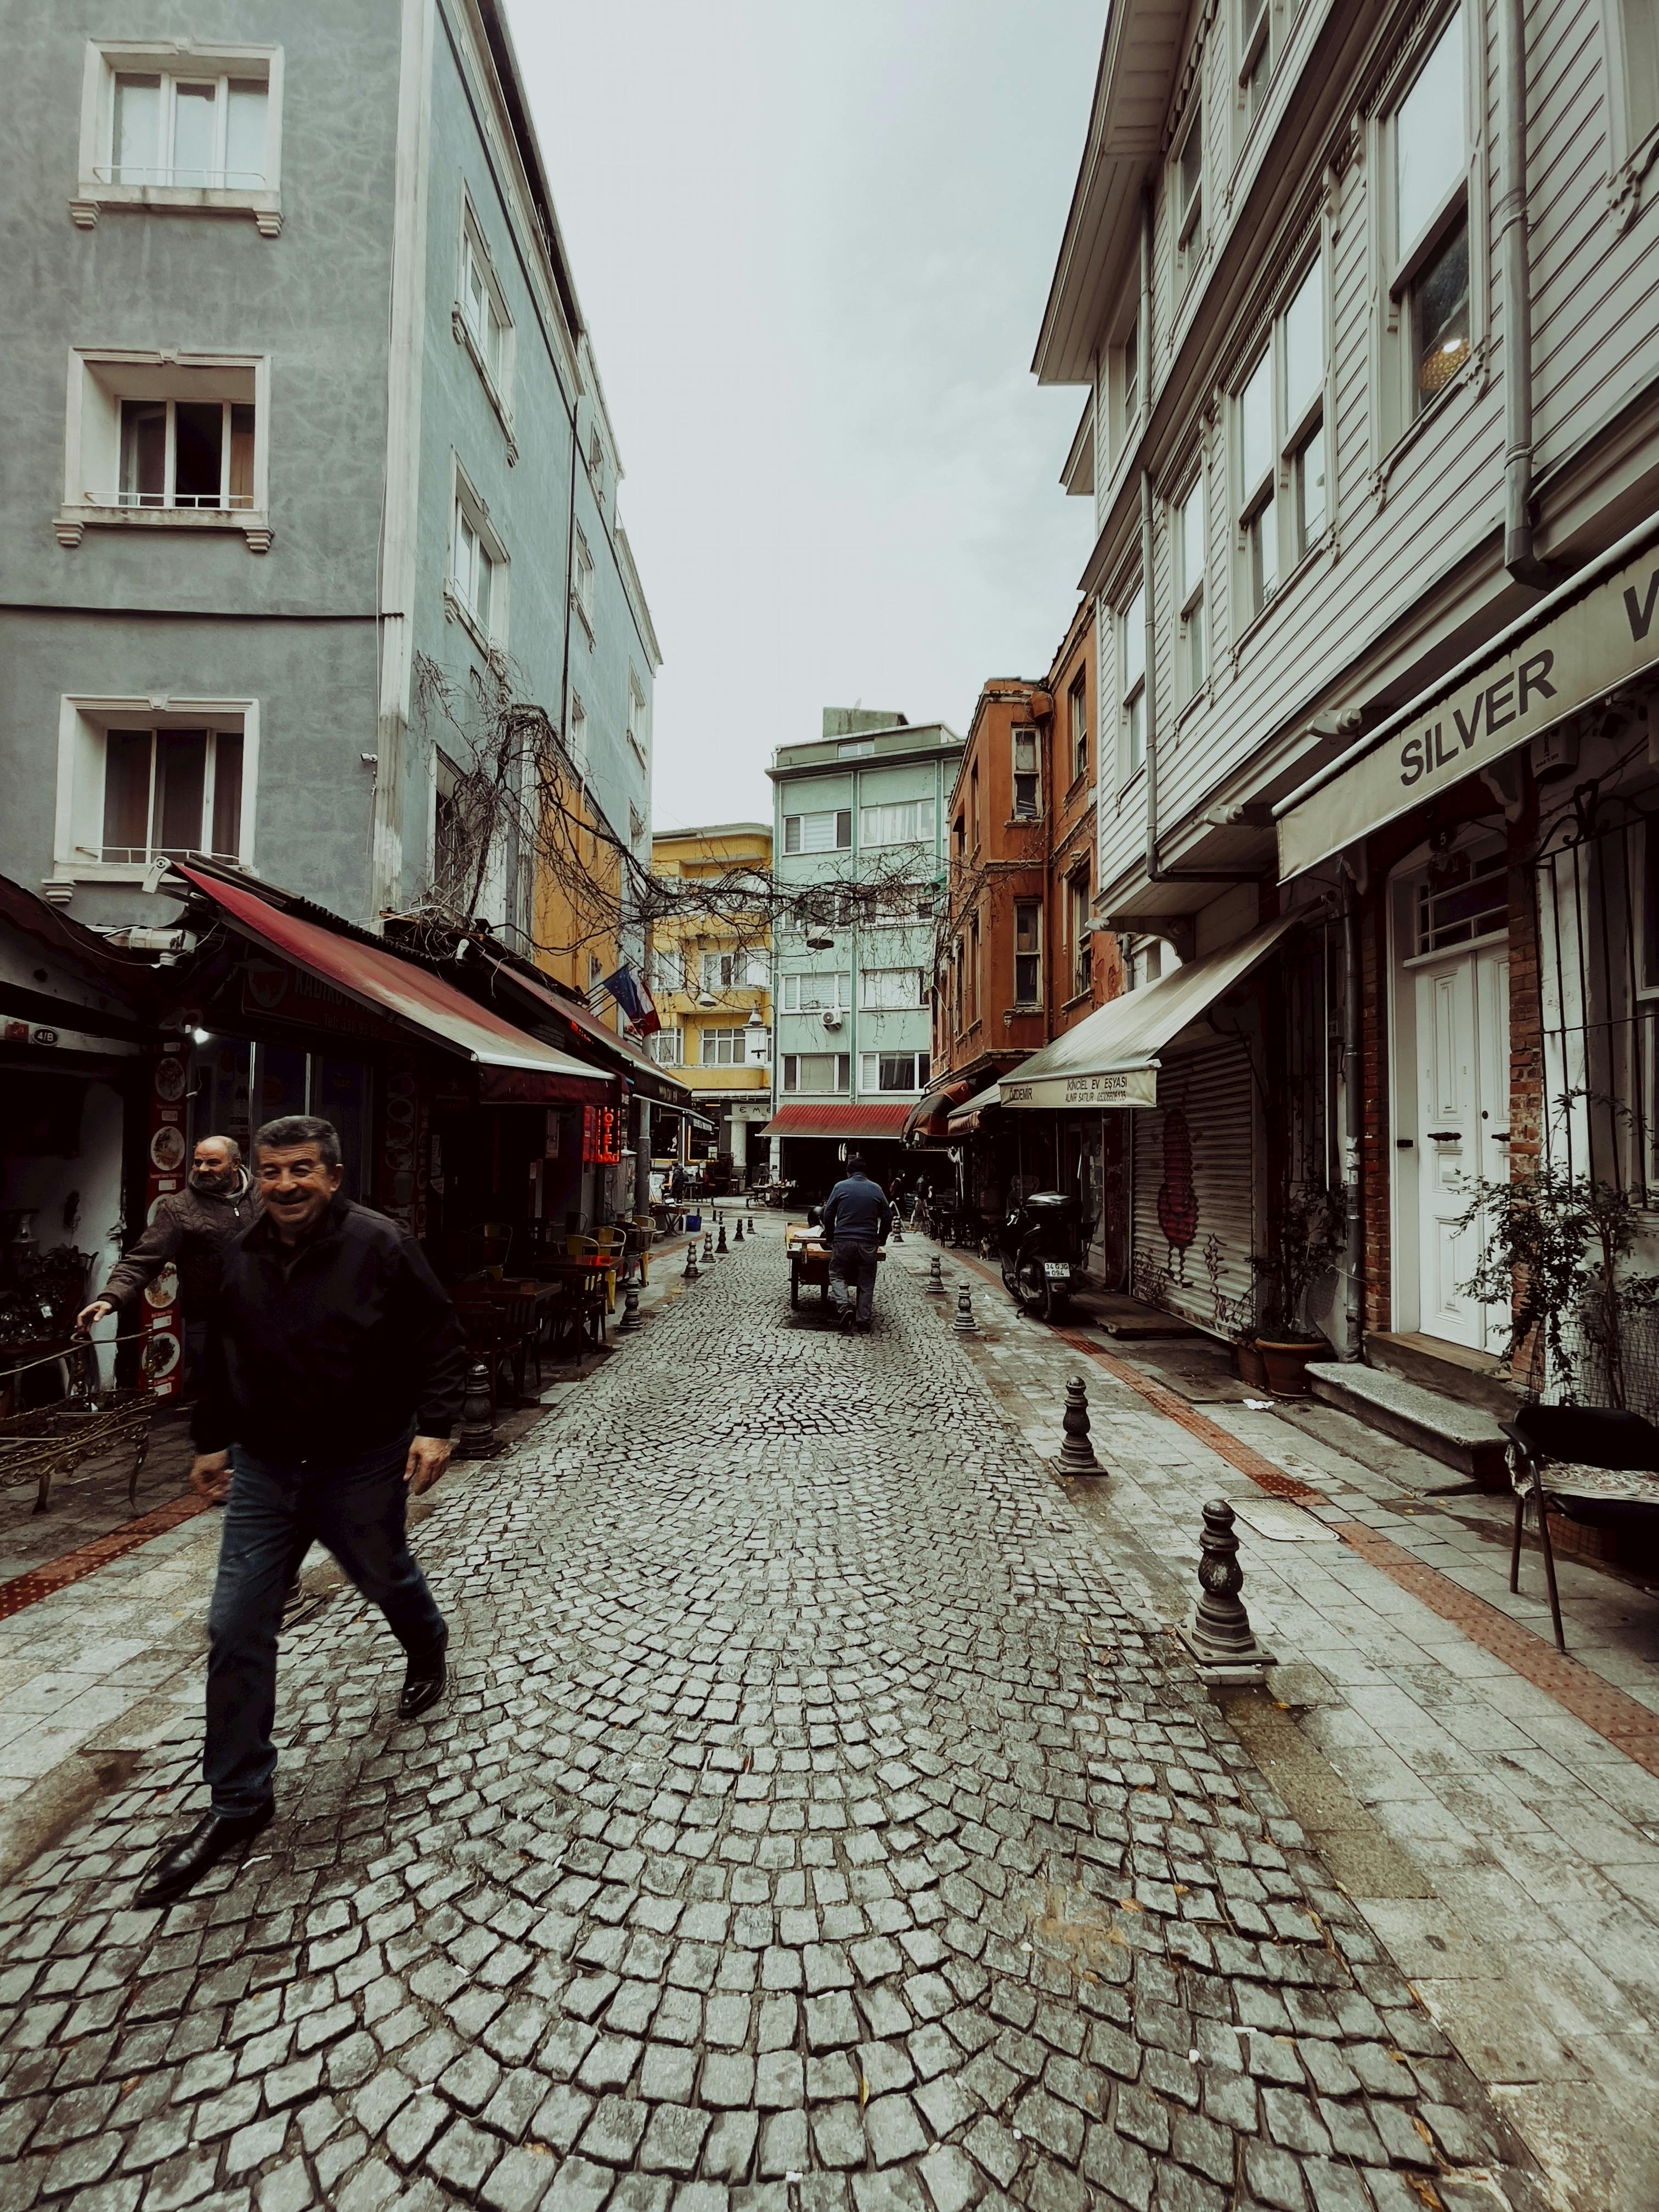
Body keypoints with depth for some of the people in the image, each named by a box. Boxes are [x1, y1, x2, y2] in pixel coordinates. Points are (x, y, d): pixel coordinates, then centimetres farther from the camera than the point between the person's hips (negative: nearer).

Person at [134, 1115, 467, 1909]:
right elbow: (221, 1358, 13)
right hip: (262, 1470, 4)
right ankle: (237, 1803, 21)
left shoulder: (381, 1245, -19)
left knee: (386, 1580, 20)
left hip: (363, 1465, -4)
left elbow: (442, 1343, -14)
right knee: (236, 1630, 3)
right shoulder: (238, 1258, -2)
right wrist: (210, 1440, 16)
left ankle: (429, 1652, 55)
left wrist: (434, 1427, -21)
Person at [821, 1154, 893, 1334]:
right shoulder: (876, 1189, 7)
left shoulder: (841, 1187, 3)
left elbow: (828, 1215, 4)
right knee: (866, 1282, 9)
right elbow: (888, 1216, 10)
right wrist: (880, 1238, 23)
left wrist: (830, 1238, 18)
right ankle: (864, 1321, 9)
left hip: (843, 1240, -1)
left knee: (837, 1275, 13)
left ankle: (844, 1306, -10)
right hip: (868, 1243, 1)